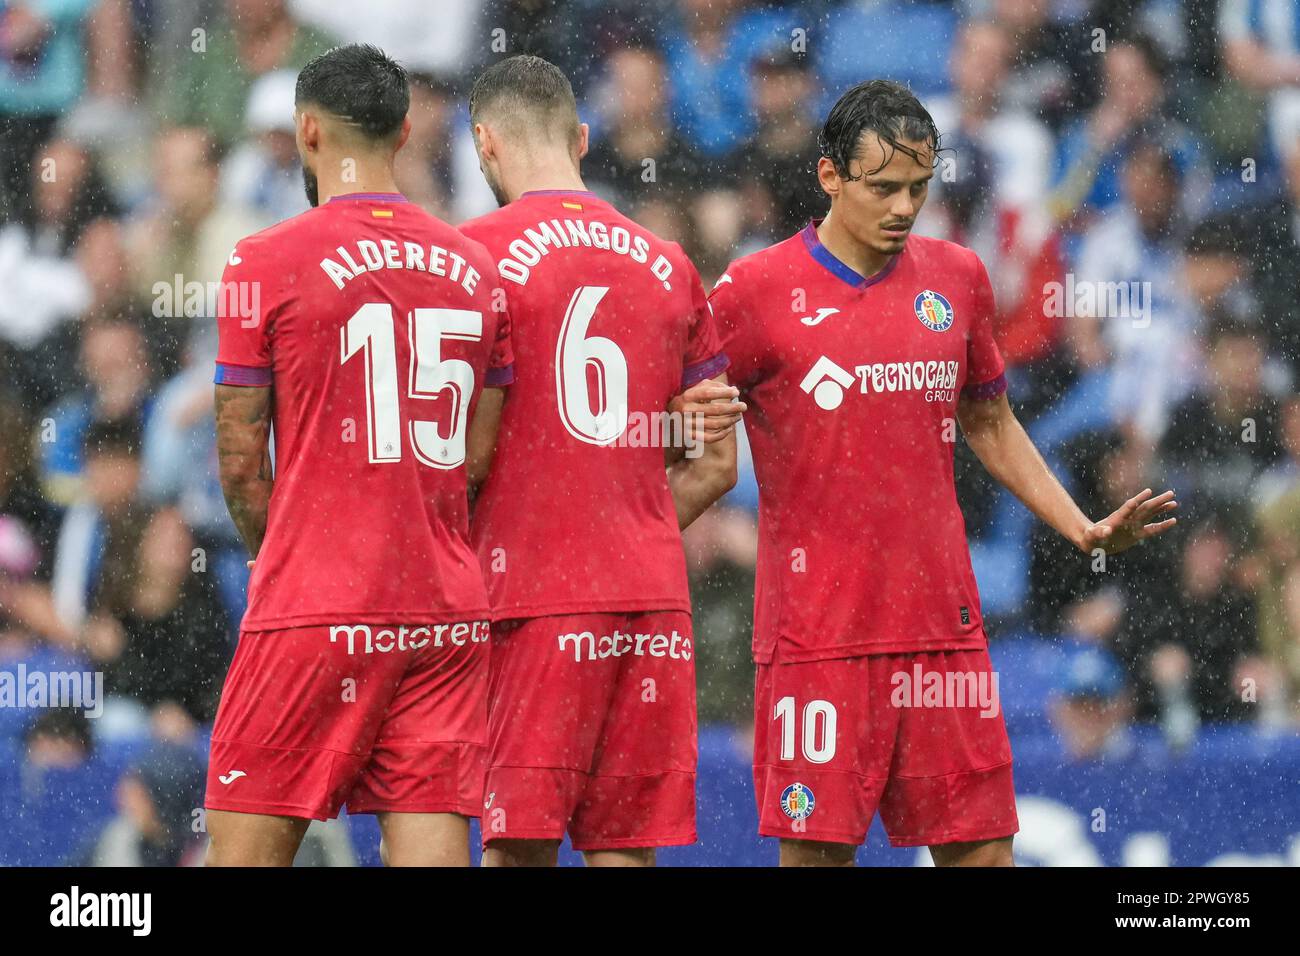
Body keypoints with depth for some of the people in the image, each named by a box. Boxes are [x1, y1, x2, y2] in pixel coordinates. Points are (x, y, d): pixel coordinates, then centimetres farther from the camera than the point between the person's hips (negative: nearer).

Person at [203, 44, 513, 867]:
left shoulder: (268, 262, -4)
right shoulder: (476, 267, 10)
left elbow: (239, 458, -1)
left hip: (315, 617, -5)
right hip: (449, 613, 5)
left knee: (247, 849, 0)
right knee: (431, 847, 1)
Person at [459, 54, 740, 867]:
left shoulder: (482, 251, -4)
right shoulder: (667, 266, 13)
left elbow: (469, 453, -9)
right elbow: (716, 464, 15)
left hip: (534, 600, -5)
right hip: (653, 600, 5)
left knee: (518, 845, -3)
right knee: (626, 847, 6)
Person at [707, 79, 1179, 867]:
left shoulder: (958, 279, 9)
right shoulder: (756, 292, -4)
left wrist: (1084, 530, 14)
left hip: (944, 625, 4)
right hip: (818, 635, -4)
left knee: (981, 846, 2)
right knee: (818, 848, -4)